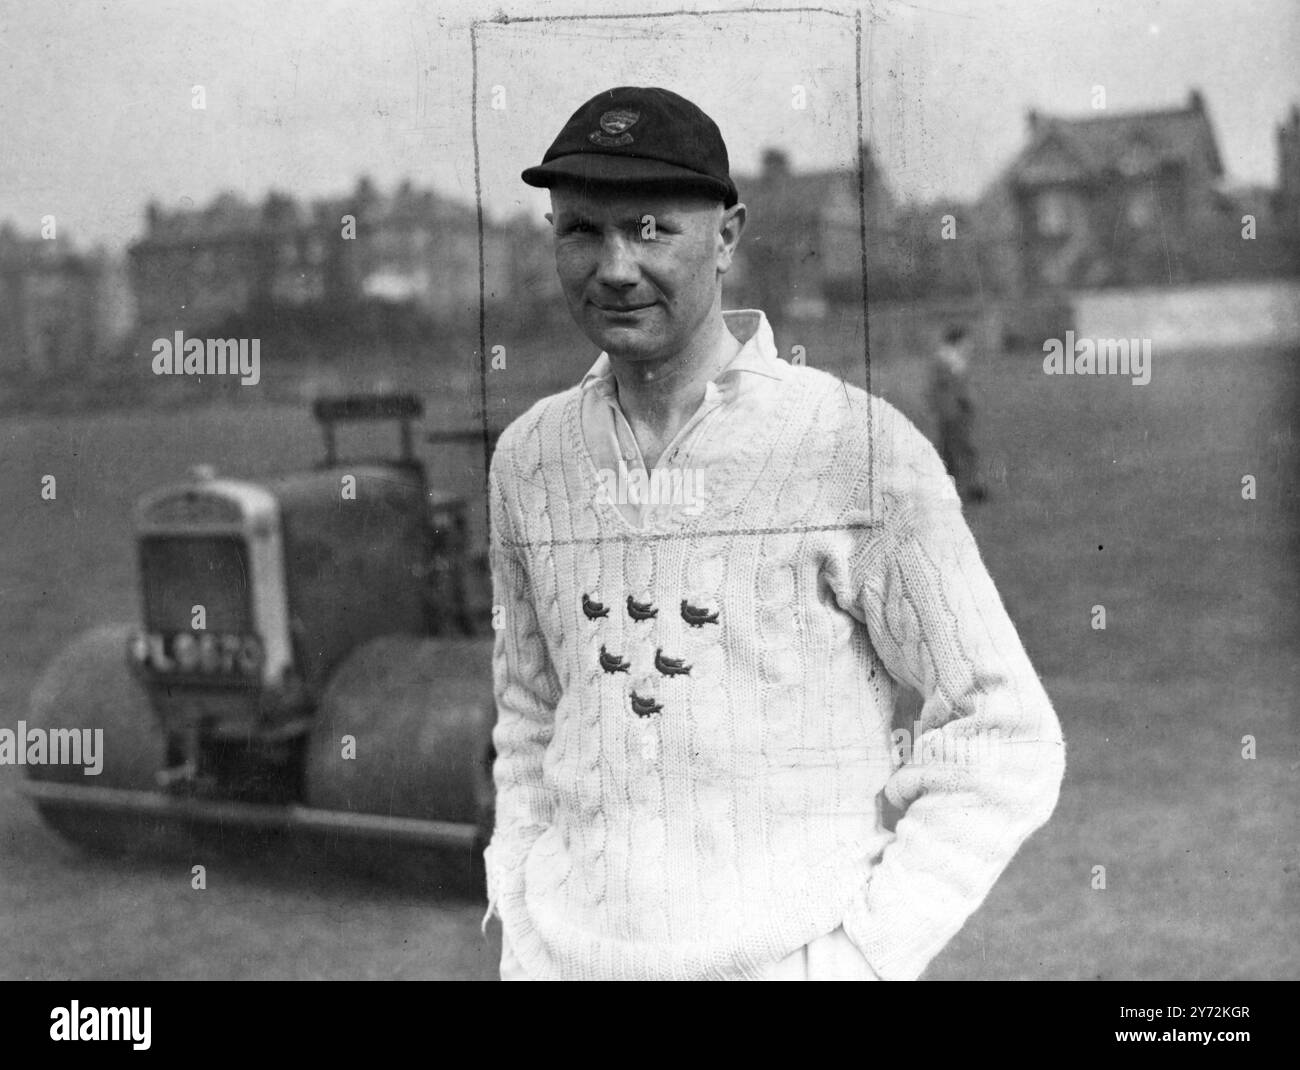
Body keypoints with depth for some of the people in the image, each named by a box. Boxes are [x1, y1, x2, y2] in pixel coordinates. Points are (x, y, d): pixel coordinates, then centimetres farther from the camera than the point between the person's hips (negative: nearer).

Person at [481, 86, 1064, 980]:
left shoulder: (861, 449, -11)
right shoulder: (530, 456, 3)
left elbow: (1007, 740, -8)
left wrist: (863, 953, -13)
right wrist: (517, 921, 6)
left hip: (791, 956, -3)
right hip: (562, 954, 4)